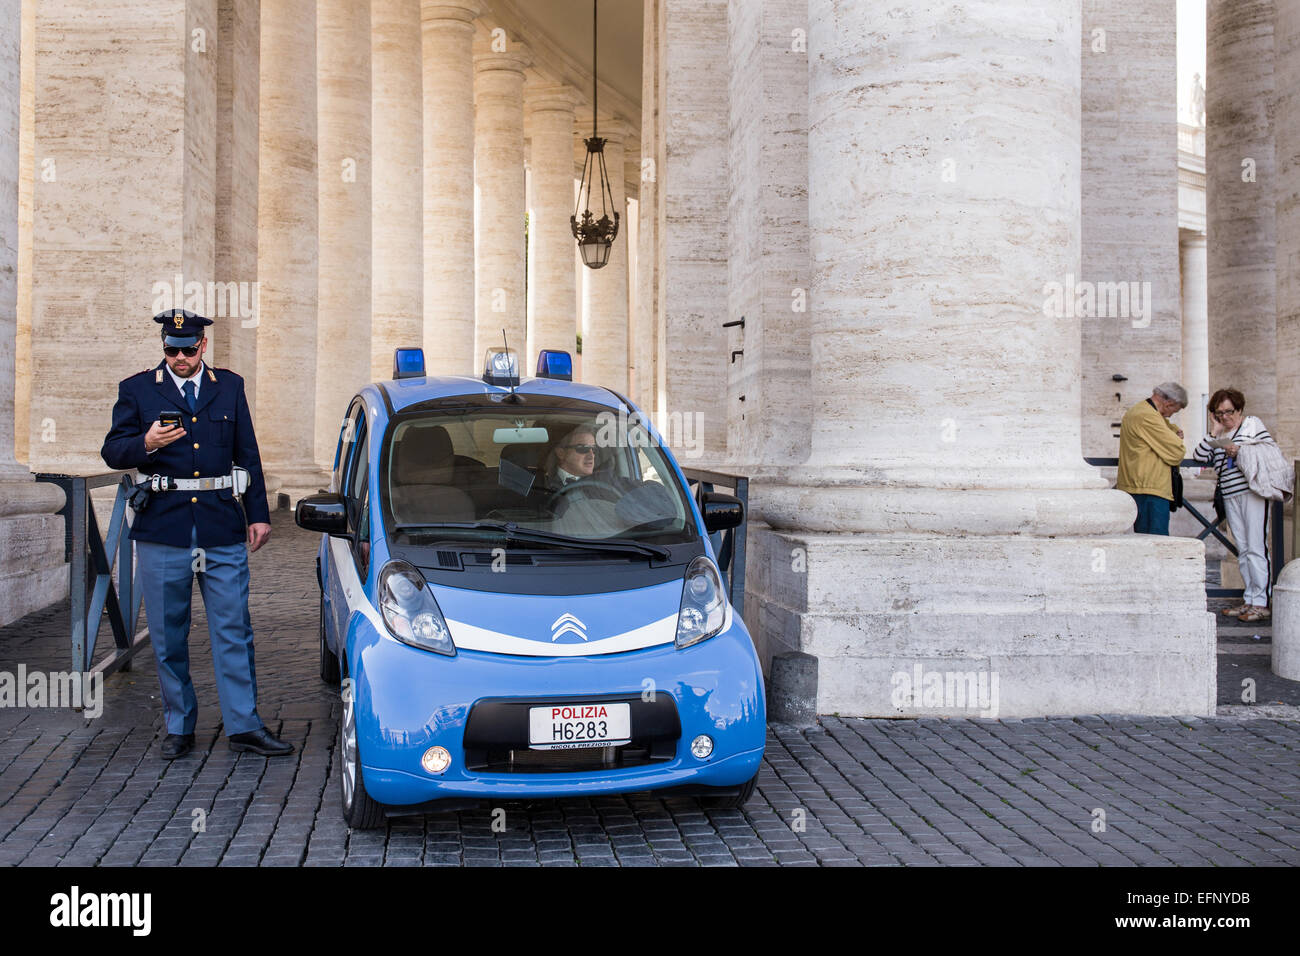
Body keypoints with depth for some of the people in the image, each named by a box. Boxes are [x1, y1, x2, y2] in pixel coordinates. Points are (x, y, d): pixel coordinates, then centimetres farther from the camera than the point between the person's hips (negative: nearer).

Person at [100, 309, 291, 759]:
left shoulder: (229, 387, 12)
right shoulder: (137, 390, 7)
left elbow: (248, 455, 15)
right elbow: (112, 452, 2)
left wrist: (258, 515, 11)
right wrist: (146, 444, -20)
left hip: (223, 532, 1)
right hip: (163, 532, 0)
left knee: (234, 632, 0)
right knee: (168, 638, 6)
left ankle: (244, 725, 7)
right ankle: (178, 728, 18)